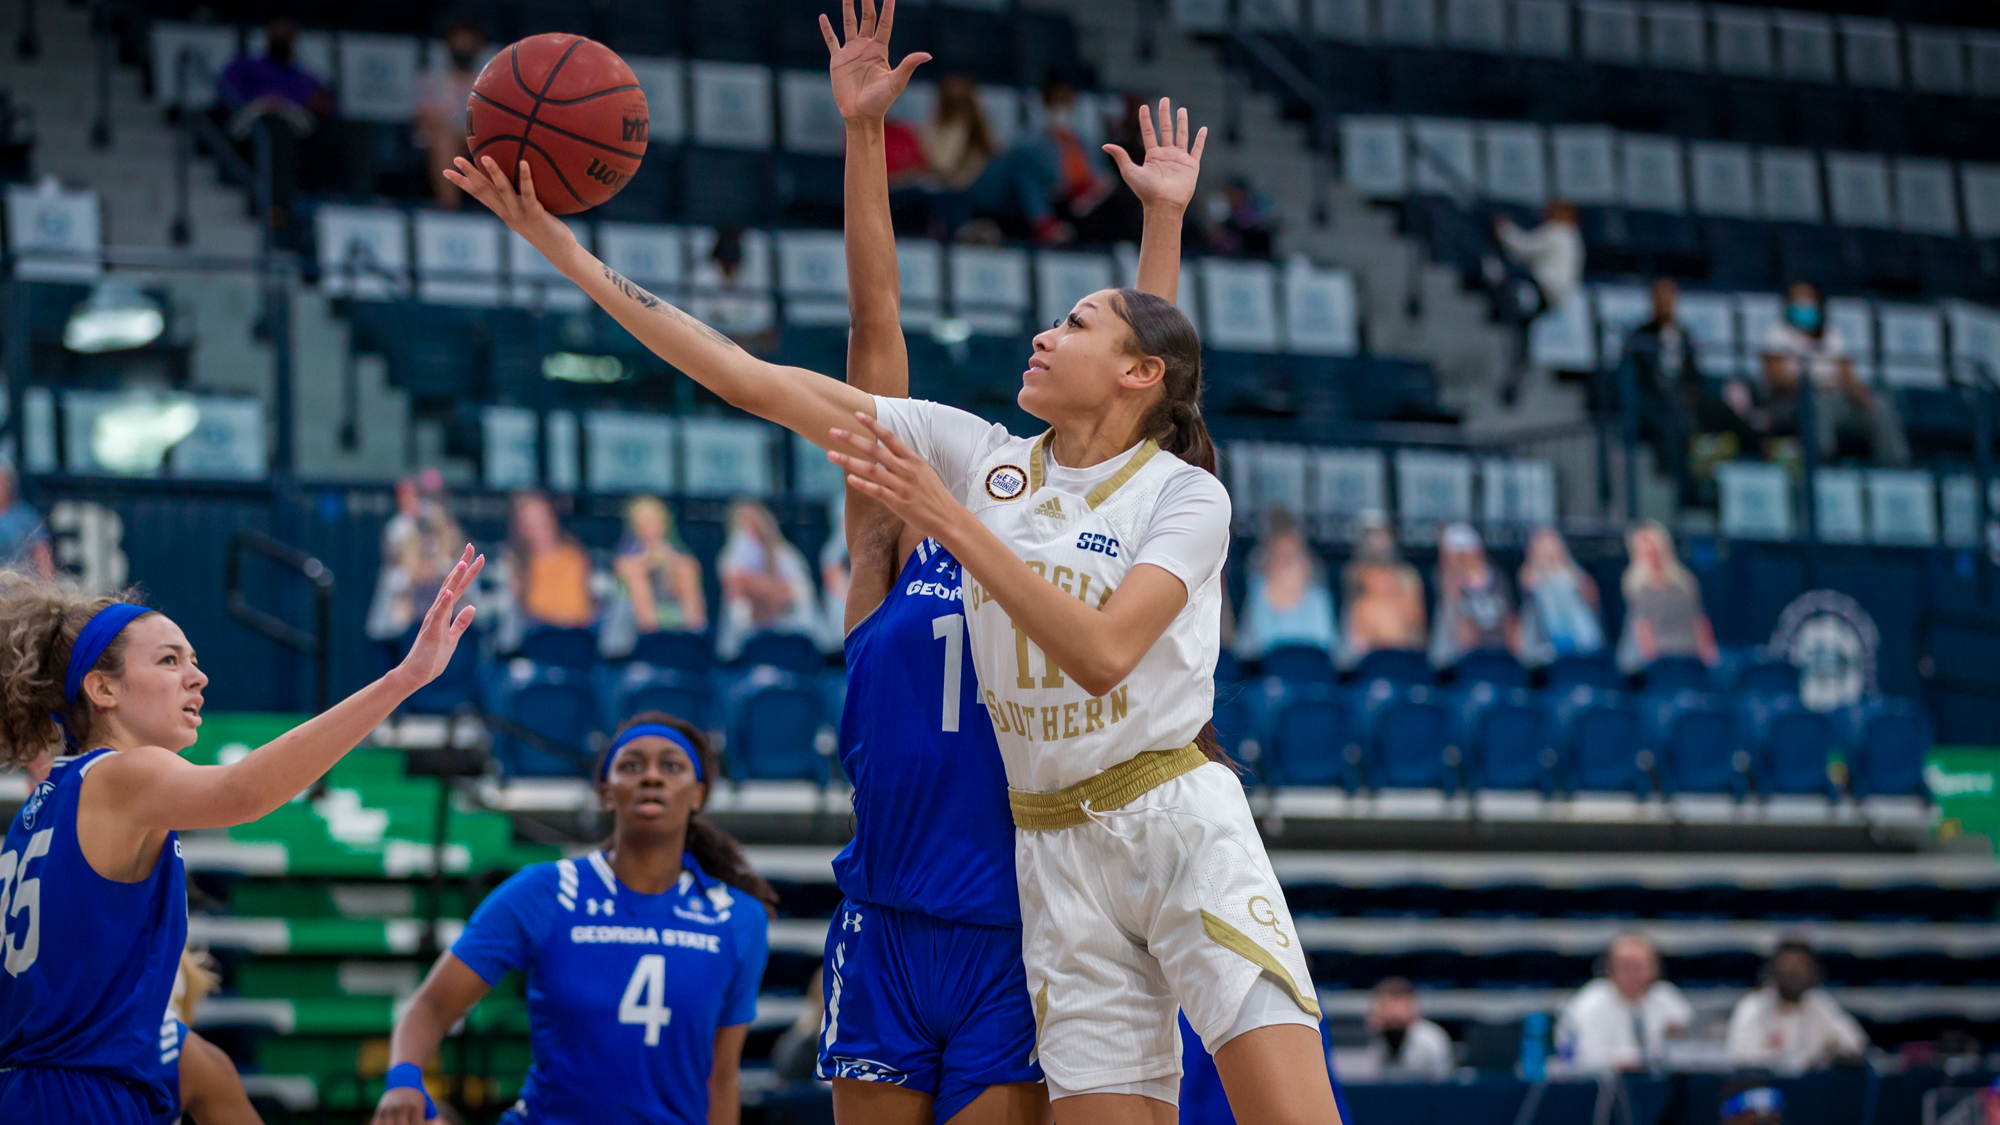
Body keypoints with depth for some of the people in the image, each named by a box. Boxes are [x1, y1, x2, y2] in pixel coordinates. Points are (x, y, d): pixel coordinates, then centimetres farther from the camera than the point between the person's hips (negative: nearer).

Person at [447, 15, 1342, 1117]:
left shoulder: (1186, 495, -4)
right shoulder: (979, 454, 7)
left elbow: (1102, 651, -21)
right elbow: (755, 380, 3)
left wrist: (948, 519, -25)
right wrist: (568, 251, -1)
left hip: (1179, 816, -4)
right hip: (1055, 851, 4)